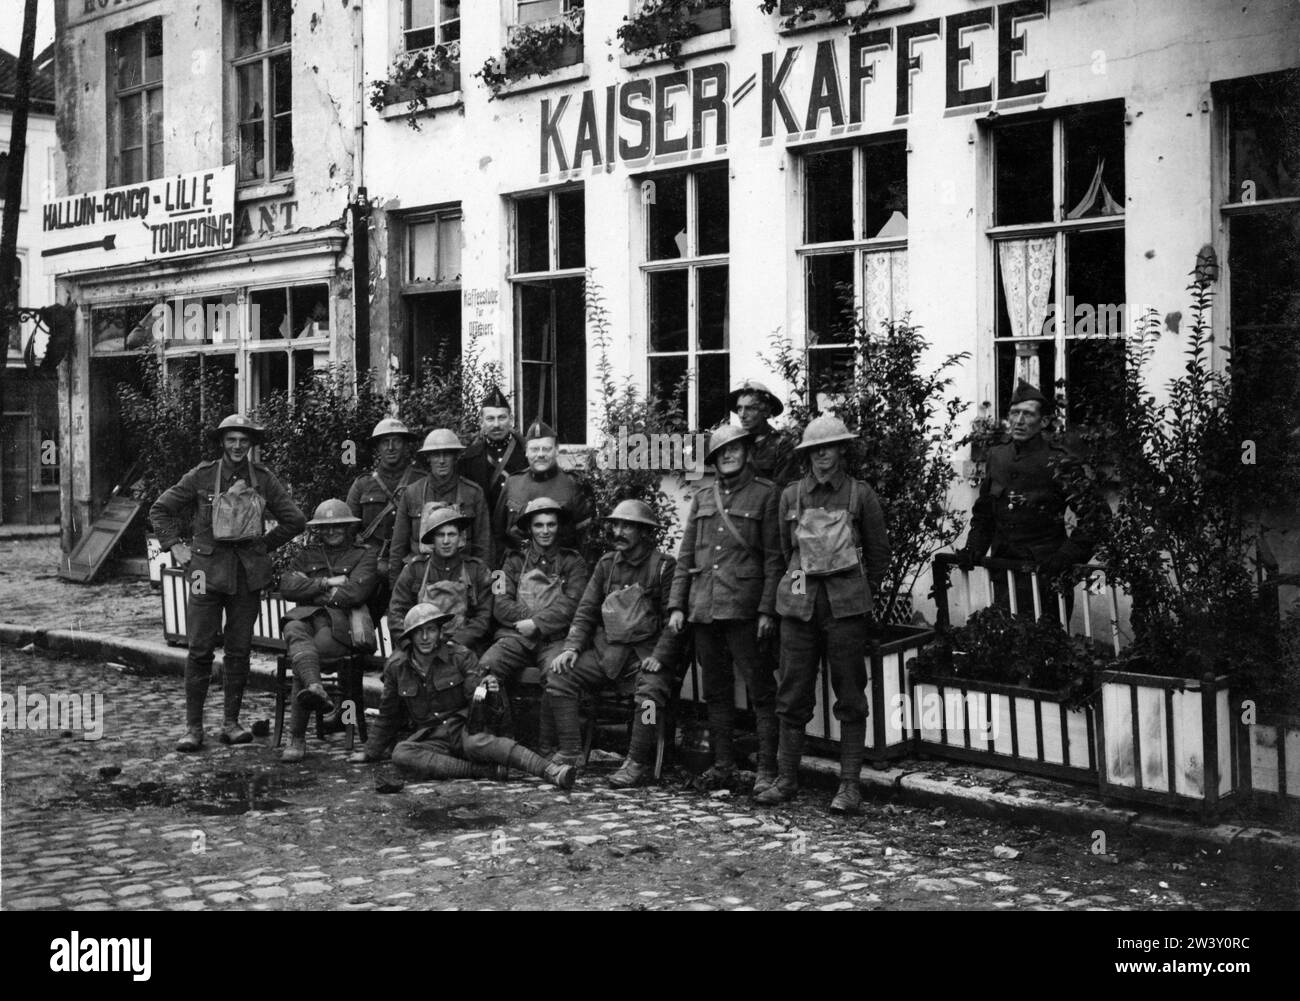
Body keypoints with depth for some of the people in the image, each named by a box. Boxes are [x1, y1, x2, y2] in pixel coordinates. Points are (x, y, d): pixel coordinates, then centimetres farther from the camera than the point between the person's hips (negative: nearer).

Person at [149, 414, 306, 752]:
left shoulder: (263, 478, 5)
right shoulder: (202, 476, 0)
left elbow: (294, 520, 13)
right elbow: (159, 510, 9)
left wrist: (264, 546, 11)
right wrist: (175, 547, 3)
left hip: (248, 572, 2)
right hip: (209, 569, -2)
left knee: (239, 649, 5)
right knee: (200, 649, -5)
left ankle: (231, 723, 13)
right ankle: (193, 727, 0)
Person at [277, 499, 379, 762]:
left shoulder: (364, 556, 15)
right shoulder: (307, 556, 28)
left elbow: (353, 593, -5)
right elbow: (286, 587, 9)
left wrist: (309, 590, 3)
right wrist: (325, 584, -2)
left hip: (341, 626, -3)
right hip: (306, 619, 3)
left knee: (301, 654, -30)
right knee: (294, 631, -36)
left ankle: (297, 738, -34)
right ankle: (315, 688, -62)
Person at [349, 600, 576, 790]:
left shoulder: (459, 656, -3)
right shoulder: (396, 666, 3)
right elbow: (387, 715, 15)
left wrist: (487, 689, -37)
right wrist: (370, 752, 18)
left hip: (464, 728, -2)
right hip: (431, 737, 2)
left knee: (477, 743, -39)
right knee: (401, 754, -31)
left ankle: (551, 770, -57)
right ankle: (485, 771, -39)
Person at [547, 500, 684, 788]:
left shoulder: (664, 566, -4)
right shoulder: (606, 564, 12)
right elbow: (586, 610, 13)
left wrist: (659, 657, -19)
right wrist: (572, 647, -1)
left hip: (647, 653, -5)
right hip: (606, 650, 5)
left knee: (650, 690, -34)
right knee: (558, 675, -12)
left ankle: (637, 764, -25)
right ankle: (569, 752, -8)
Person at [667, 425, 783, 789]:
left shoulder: (765, 494, 1)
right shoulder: (702, 497, 14)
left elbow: (774, 557, -3)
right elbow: (685, 555, 15)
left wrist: (767, 609, -10)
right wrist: (676, 605, 7)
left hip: (743, 607, -5)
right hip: (703, 607, 5)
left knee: (761, 690, -5)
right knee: (715, 690, 10)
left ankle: (767, 768, -1)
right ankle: (722, 764, 18)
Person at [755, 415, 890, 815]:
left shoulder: (860, 495, 2)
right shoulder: (791, 496, 8)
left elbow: (879, 553, 10)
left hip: (847, 604, -2)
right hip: (800, 601, 2)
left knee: (850, 695, 0)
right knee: (792, 692, 3)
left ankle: (850, 784, 4)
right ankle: (786, 778, 11)